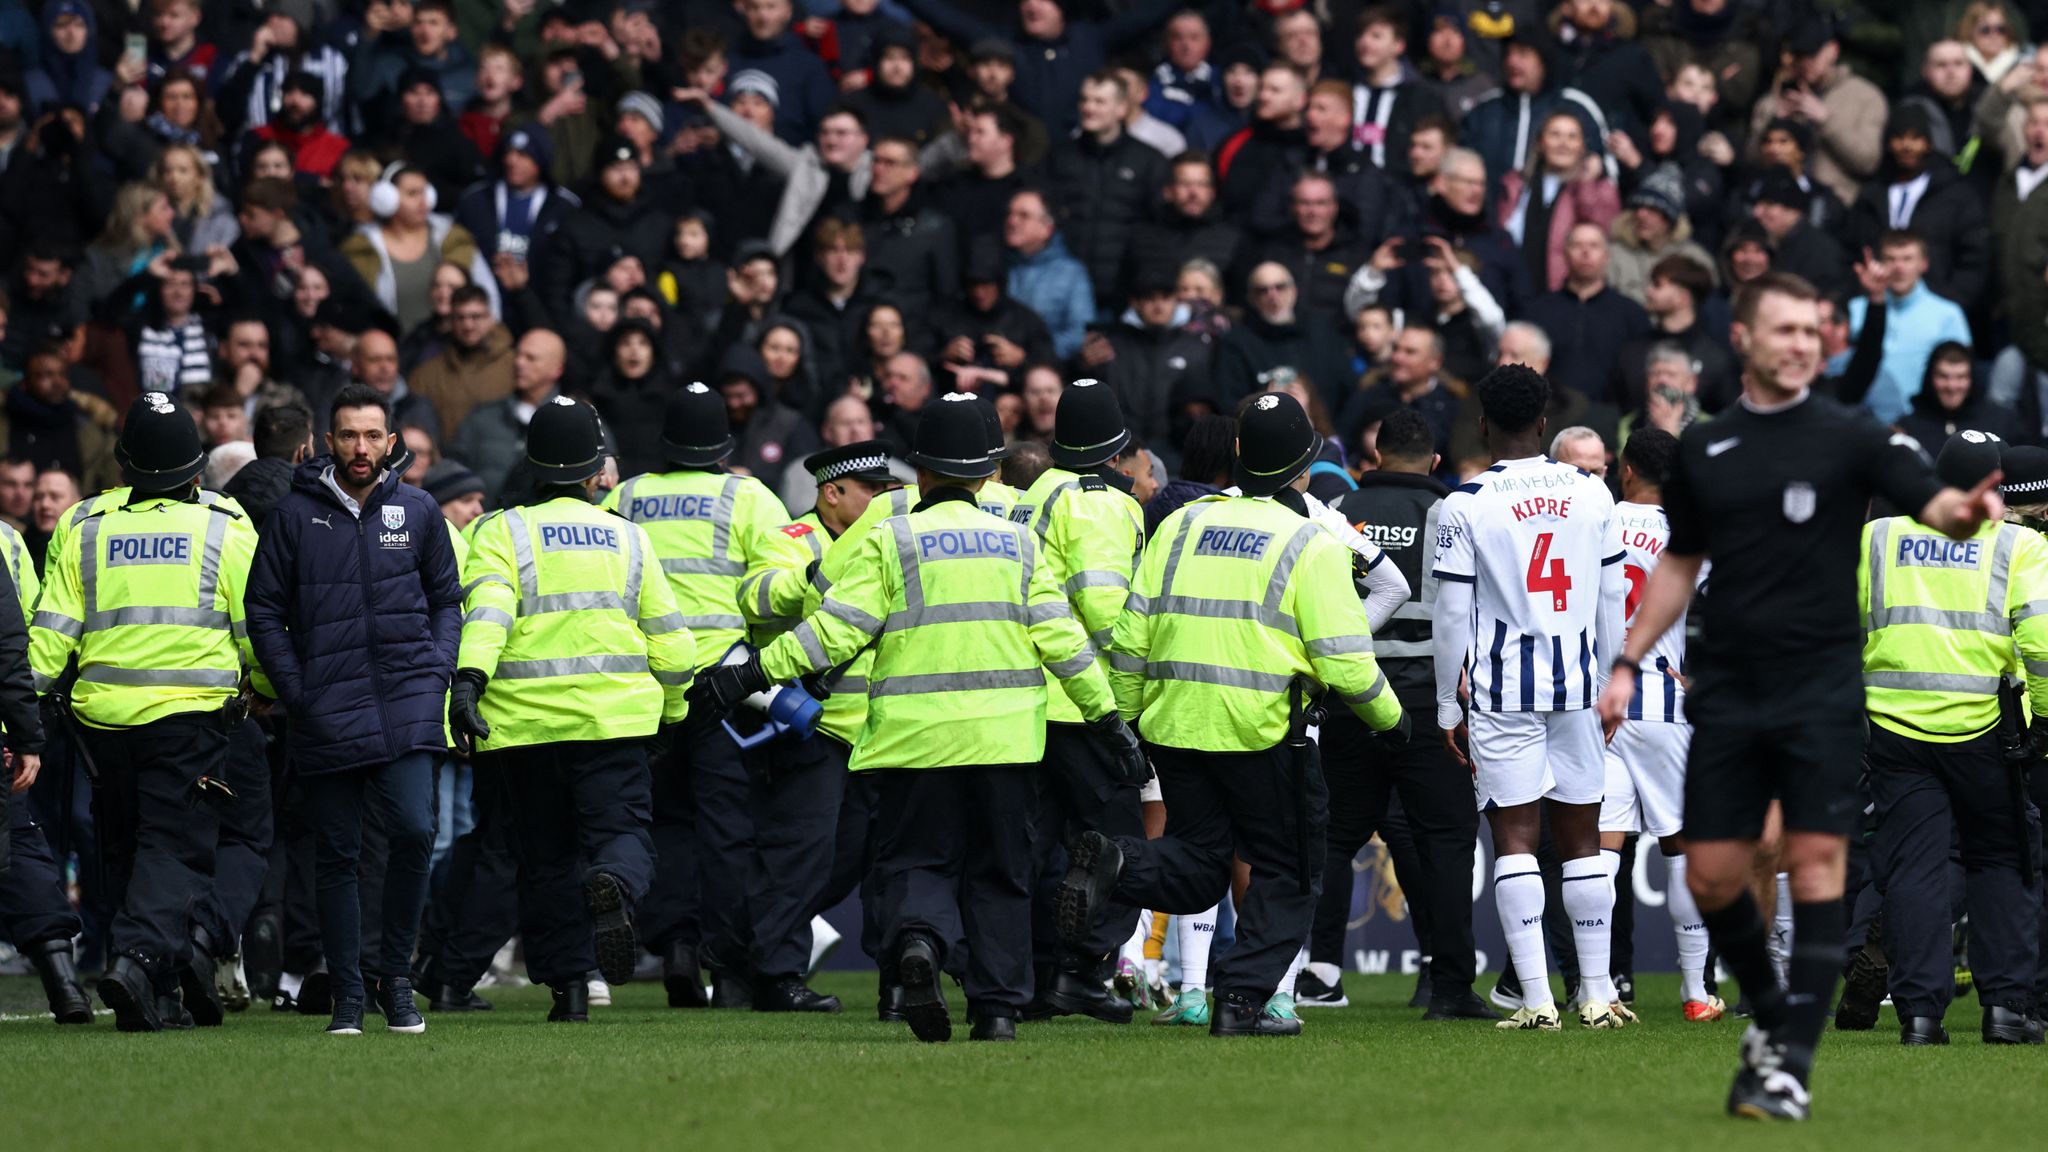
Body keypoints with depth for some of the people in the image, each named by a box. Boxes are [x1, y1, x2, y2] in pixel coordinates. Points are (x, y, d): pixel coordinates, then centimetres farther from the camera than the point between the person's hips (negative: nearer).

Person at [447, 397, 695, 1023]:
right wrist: (672, 710, 28)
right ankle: (613, 887, -37)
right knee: (620, 831, -1)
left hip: (526, 724, 0)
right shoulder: (627, 537, 11)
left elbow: (487, 610, -16)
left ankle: (568, 984, 5)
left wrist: (468, 680, -26)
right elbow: (669, 640, 13)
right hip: (612, 717, 0)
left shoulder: (501, 533, 3)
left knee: (546, 858, 9)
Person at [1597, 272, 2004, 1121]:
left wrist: (1966, 510, -37)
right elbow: (1679, 564, 19)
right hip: (1727, 692, 4)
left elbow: (1930, 502, -14)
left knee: (1815, 863, -8)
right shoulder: (1703, 447, 9)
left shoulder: (1847, 437, -2)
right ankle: (1769, 1015, 25)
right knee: (1711, 876, 2)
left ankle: (1792, 1062, -5)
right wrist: (1629, 662, 13)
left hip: (1821, 689, -4)